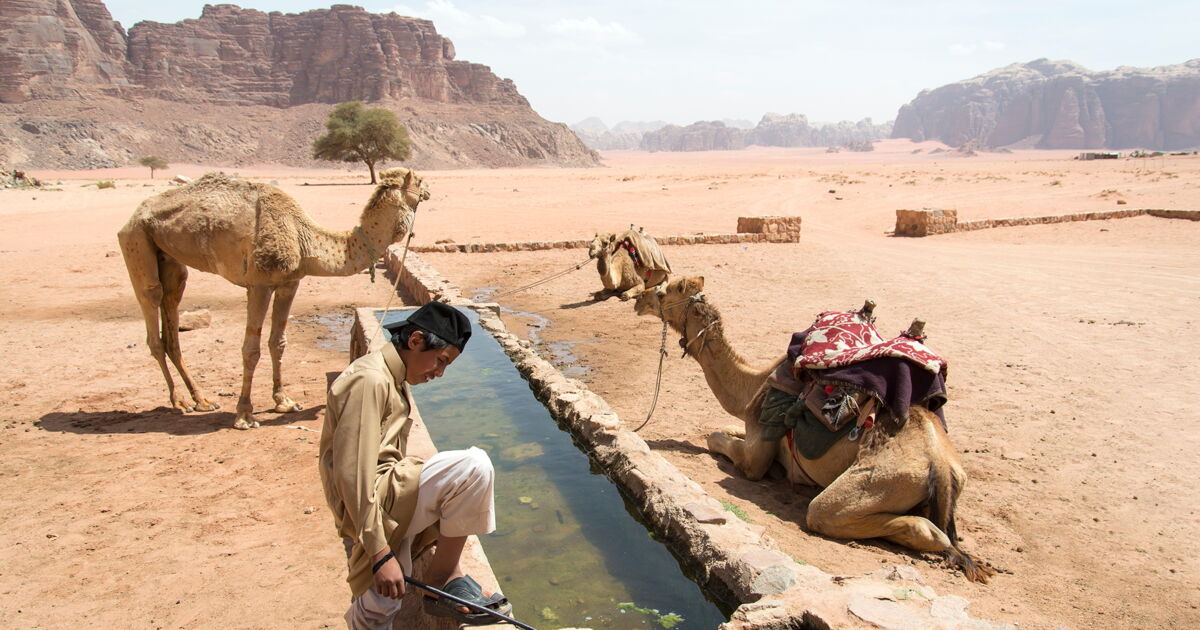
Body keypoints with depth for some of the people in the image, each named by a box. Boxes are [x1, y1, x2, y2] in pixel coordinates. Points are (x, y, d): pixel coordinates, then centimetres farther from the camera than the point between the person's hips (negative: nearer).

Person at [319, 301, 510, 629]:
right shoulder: (369, 381, -17)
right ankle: (444, 577, -9)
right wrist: (380, 552, -24)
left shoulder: (396, 380, 17)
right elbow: (352, 474, -23)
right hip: (372, 503, -11)